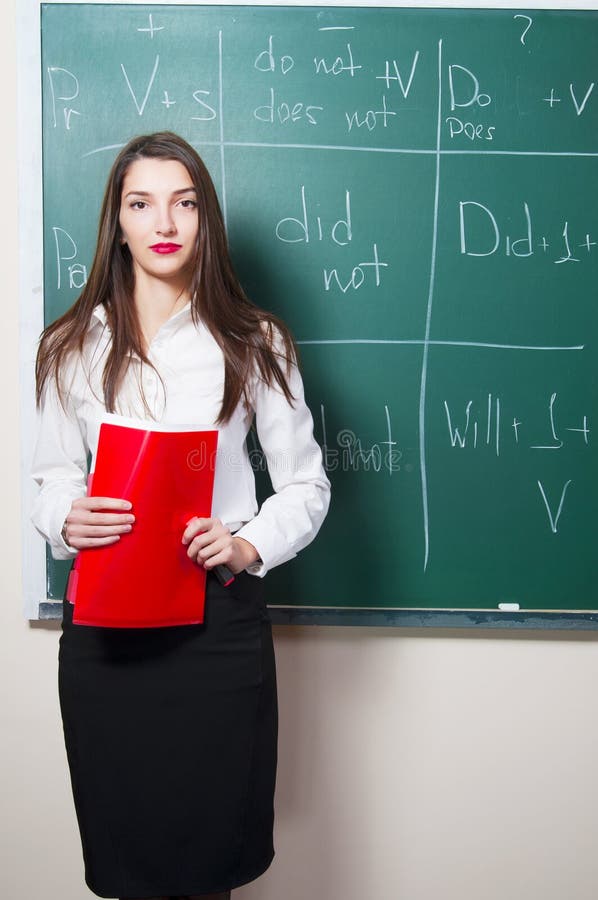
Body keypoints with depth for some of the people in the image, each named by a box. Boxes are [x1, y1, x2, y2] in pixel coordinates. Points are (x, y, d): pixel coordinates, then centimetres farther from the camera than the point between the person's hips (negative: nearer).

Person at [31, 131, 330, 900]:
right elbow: (51, 476, 12)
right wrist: (66, 521, -11)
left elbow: (306, 486, 4)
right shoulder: (71, 347, 6)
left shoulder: (255, 344, 2)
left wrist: (249, 544, -14)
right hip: (101, 622, 2)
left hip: (219, 615, -1)